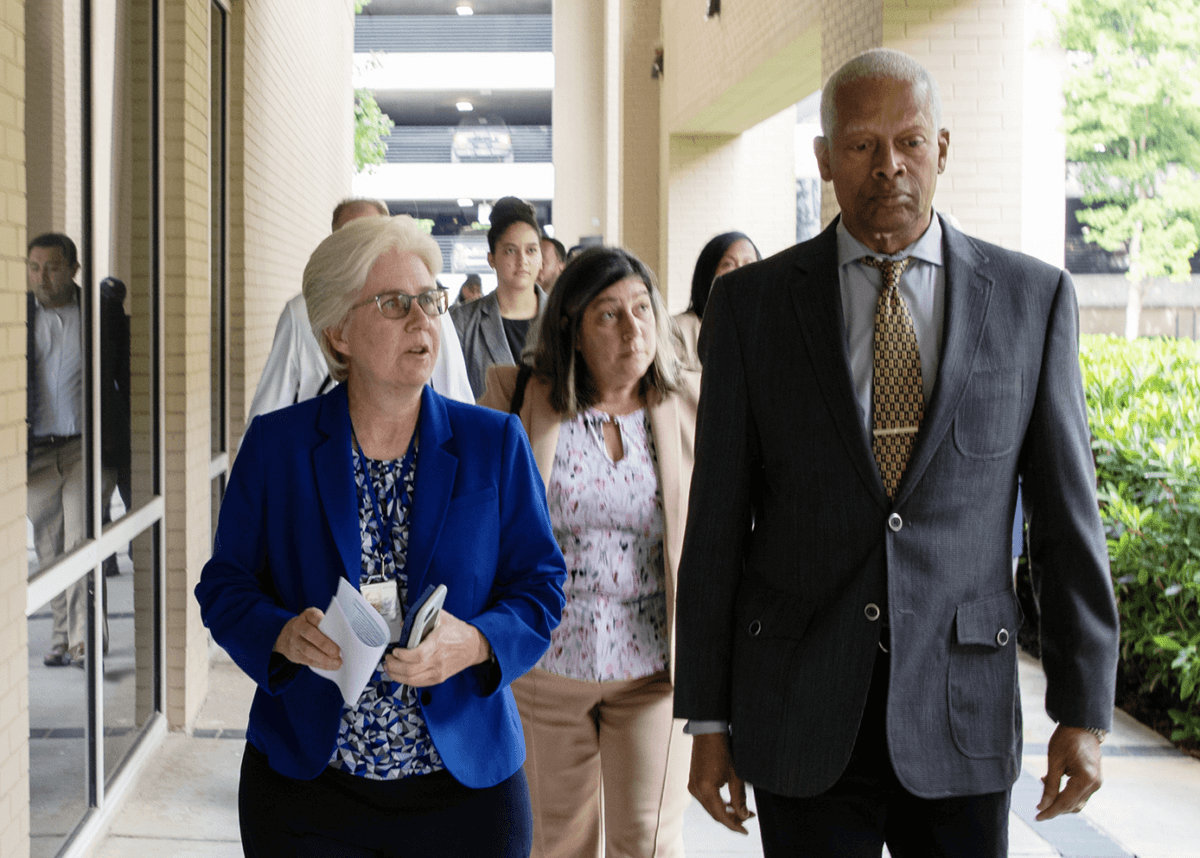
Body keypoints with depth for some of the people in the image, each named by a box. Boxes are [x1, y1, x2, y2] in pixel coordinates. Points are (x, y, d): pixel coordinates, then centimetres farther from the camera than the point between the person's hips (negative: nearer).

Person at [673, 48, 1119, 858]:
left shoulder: (1033, 297, 1)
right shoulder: (750, 303, 0)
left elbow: (1066, 516, 3)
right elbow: (717, 519, 1)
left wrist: (1084, 710, 1)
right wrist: (706, 718, 1)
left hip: (961, 711, 1)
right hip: (801, 716, 0)